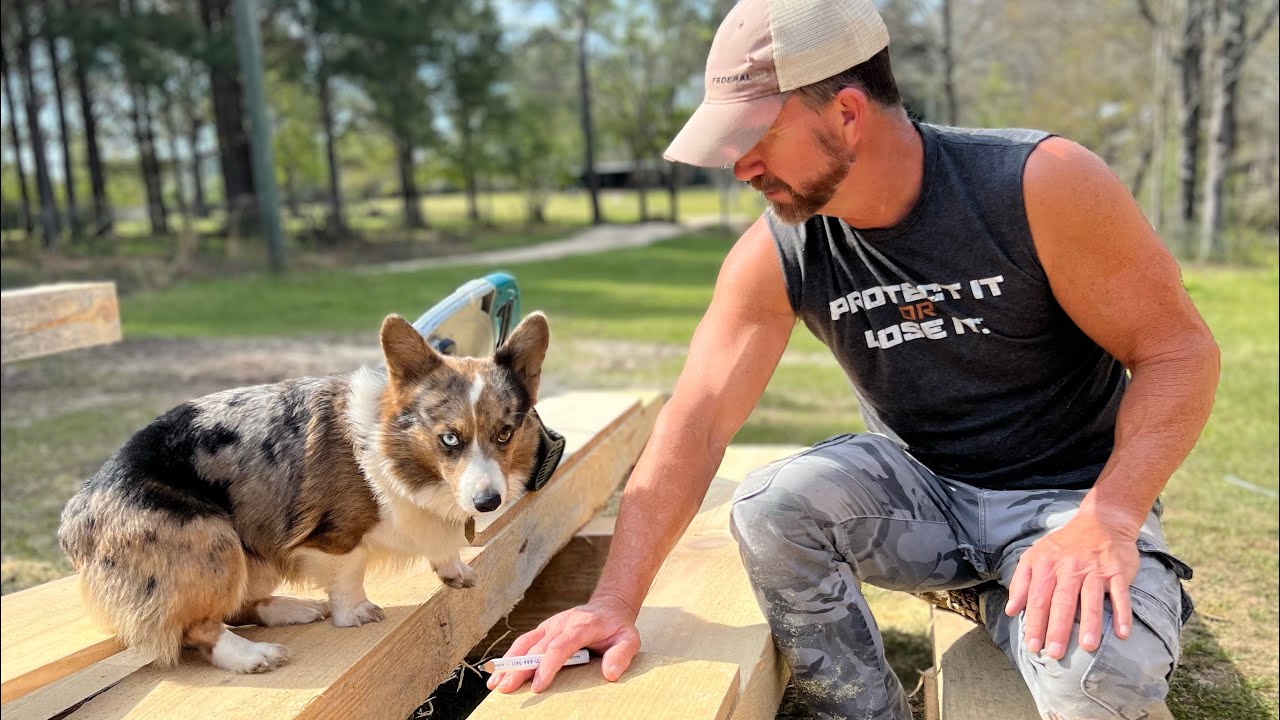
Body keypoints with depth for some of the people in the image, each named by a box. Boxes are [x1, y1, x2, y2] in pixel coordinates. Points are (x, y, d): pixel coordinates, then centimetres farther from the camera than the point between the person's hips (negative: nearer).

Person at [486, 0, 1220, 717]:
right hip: (919, 488, 3)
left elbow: (1178, 348, -15)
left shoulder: (1039, 184, -21)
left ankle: (1010, 602, 7)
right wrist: (616, 602, -23)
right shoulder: (774, 255, -12)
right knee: (768, 506, -26)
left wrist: (1107, 519, -29)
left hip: (1067, 494, -2)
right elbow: (695, 422, -16)